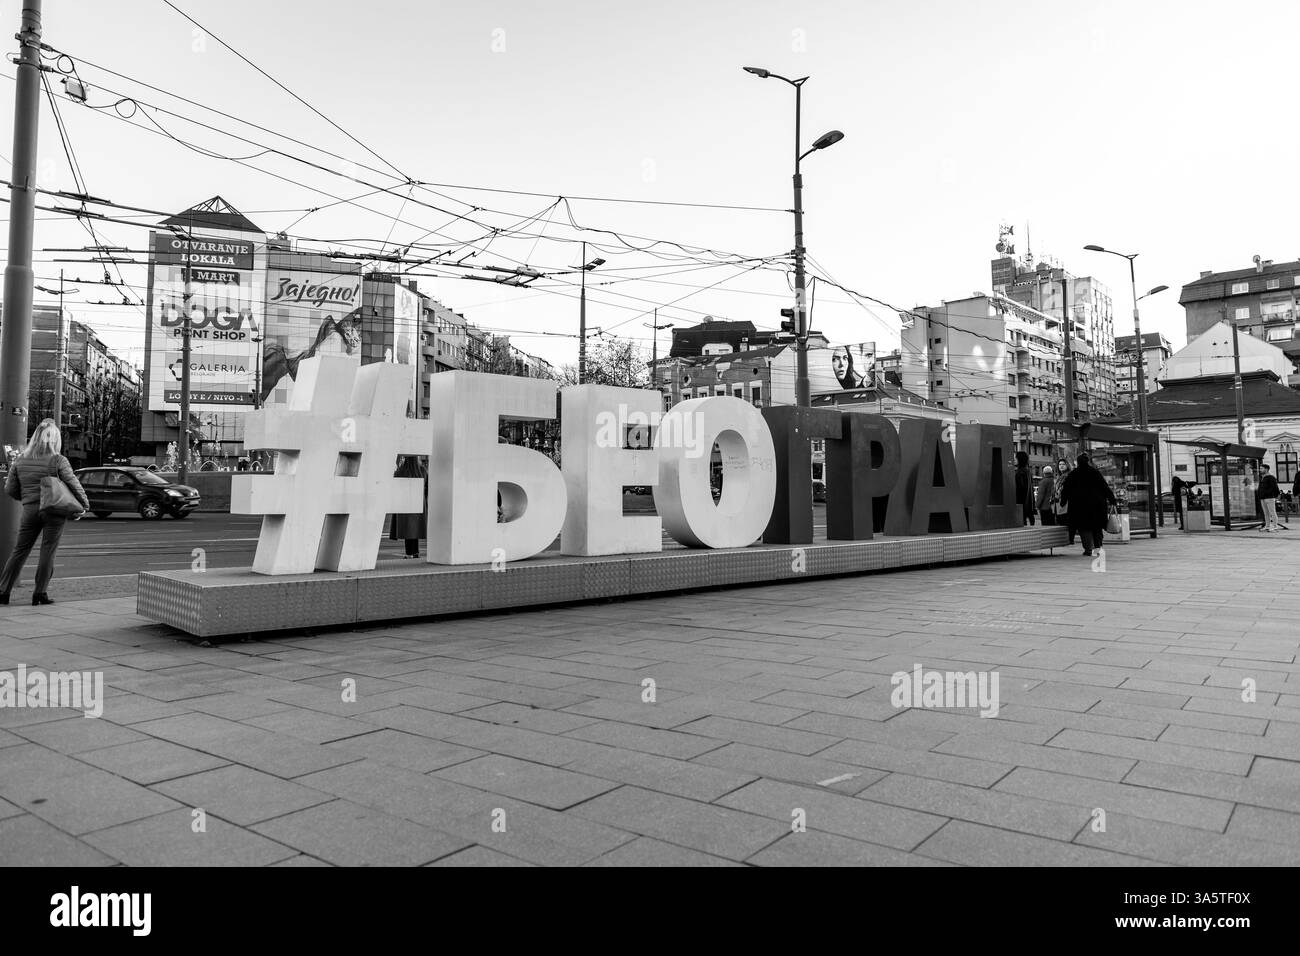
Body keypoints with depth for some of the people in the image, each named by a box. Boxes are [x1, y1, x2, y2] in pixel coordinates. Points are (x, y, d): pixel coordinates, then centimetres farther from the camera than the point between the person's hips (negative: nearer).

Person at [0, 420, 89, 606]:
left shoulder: (21, 461, 7)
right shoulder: (58, 460, -7)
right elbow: (73, 484, -8)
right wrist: (84, 505, 3)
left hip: (29, 511, 4)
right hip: (54, 512, -4)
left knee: (19, 551, 11)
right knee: (48, 552, 1)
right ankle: (41, 593, 3)